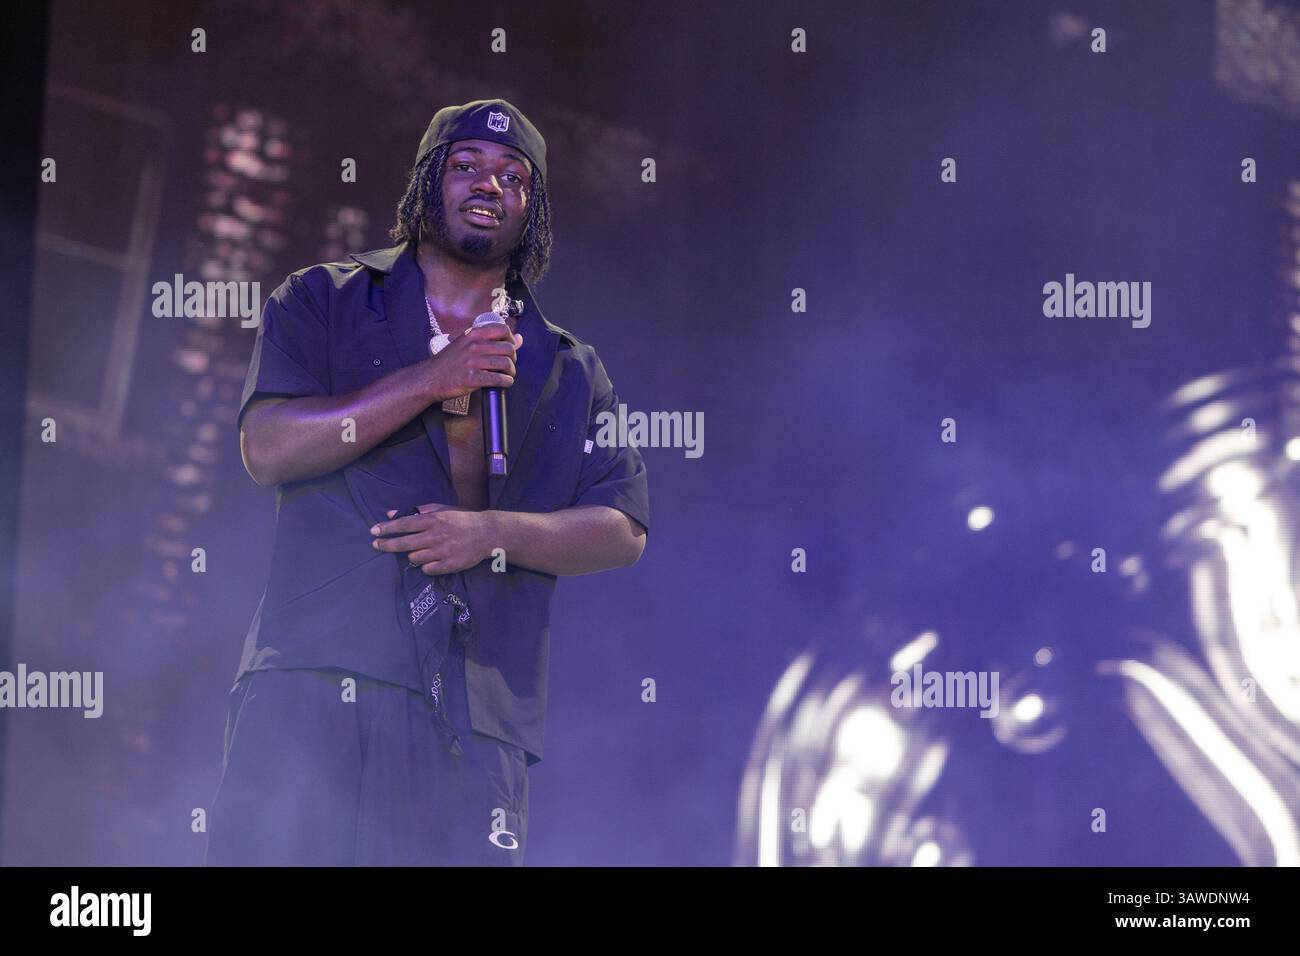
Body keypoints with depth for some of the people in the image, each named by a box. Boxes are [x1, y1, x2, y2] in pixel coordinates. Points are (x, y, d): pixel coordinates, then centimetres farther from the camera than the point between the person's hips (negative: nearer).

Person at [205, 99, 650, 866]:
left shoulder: (568, 371, 21)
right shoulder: (324, 305, 14)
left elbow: (623, 530, 11)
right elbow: (268, 448, -2)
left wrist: (493, 532, -6)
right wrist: (432, 381, -6)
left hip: (480, 713, 2)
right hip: (320, 679, -2)